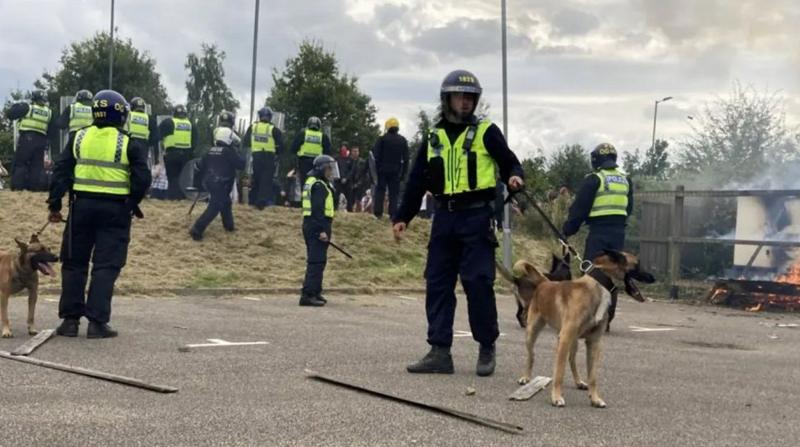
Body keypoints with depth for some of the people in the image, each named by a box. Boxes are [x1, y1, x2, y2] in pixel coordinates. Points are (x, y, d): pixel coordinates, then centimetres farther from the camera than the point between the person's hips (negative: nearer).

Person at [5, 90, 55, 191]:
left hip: (27, 139, -4)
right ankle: (35, 186, 5)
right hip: (41, 141, 4)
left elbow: (10, 114, 0)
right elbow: (52, 131, 13)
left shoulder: (27, 107, 0)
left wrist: (16, 106, 17)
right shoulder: (49, 112, 12)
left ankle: (17, 186, -6)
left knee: (18, 163, 2)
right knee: (37, 165, 10)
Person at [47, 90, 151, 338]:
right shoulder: (127, 144, -2)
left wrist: (55, 204, 5)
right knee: (106, 266, 1)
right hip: (115, 209, -2)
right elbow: (142, 179, -6)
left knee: (74, 263, 11)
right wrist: (134, 205, 10)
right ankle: (97, 322, -3)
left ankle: (70, 319, 11)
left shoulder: (79, 138, 5)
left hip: (82, 205, 2)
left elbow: (61, 171, 2)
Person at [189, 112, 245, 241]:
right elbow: (241, 164, -10)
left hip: (210, 182, 9)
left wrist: (200, 179, 25)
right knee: (214, 208, -9)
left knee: (226, 202, 26)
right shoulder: (229, 152, -11)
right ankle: (197, 230, -19)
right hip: (221, 184, -8)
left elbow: (201, 166, 14)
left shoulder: (210, 151, 11)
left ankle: (229, 225, 35)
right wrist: (239, 154, 6)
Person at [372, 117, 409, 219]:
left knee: (380, 191, 4)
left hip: (383, 169, -2)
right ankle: (393, 214, -2)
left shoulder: (382, 139, -3)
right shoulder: (403, 140, 7)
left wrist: (377, 168, 2)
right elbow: (406, 158, 7)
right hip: (396, 171, 2)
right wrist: (403, 172, 10)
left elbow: (376, 155, -5)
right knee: (394, 193, 4)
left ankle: (378, 213, -2)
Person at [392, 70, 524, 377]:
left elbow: (510, 162, 6)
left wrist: (513, 177, -18)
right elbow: (416, 181, 16)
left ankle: (486, 349, 8)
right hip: (445, 217, 4)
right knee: (437, 283, 2)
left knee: (478, 282, -7)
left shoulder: (486, 132, 3)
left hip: (477, 216, -4)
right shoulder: (433, 138, 14)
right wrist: (402, 217, 13)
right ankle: (440, 352, 8)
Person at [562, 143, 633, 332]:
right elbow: (629, 208, 19)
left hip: (599, 231, -6)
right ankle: (607, 320, 11)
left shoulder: (594, 179, -6)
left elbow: (579, 208, -6)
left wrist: (567, 230, 1)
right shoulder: (625, 179, 13)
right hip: (619, 231, 6)